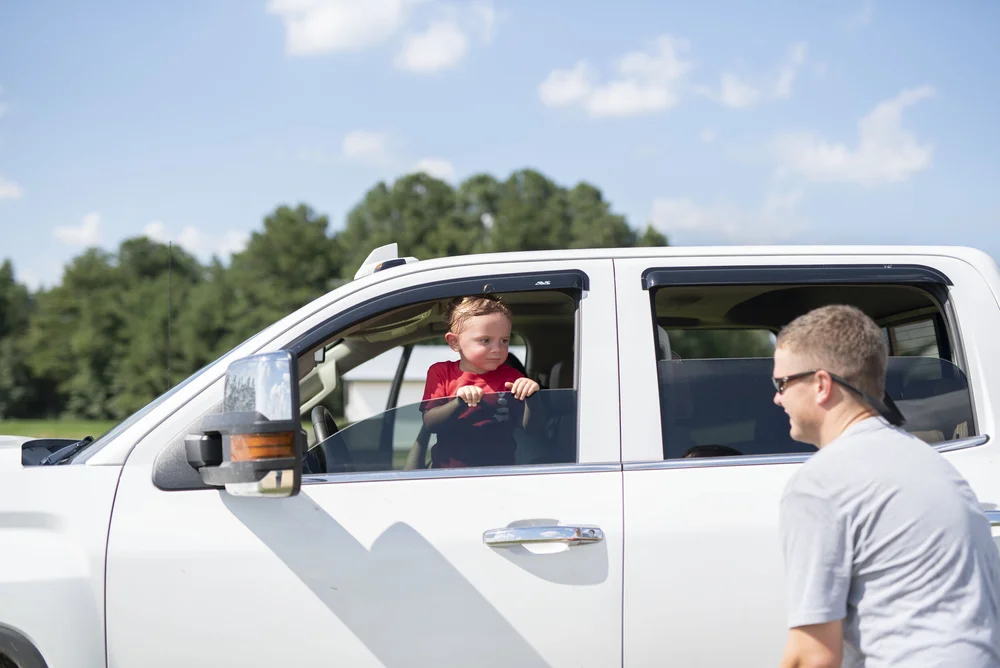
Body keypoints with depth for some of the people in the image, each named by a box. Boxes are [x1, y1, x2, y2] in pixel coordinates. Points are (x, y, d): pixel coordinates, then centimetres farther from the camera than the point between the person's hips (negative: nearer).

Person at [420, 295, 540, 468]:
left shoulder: (510, 378, 11)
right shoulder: (440, 373, 10)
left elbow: (528, 426, 4)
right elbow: (429, 423, -2)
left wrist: (532, 398, -14)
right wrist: (459, 403, -19)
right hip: (448, 466, 0)